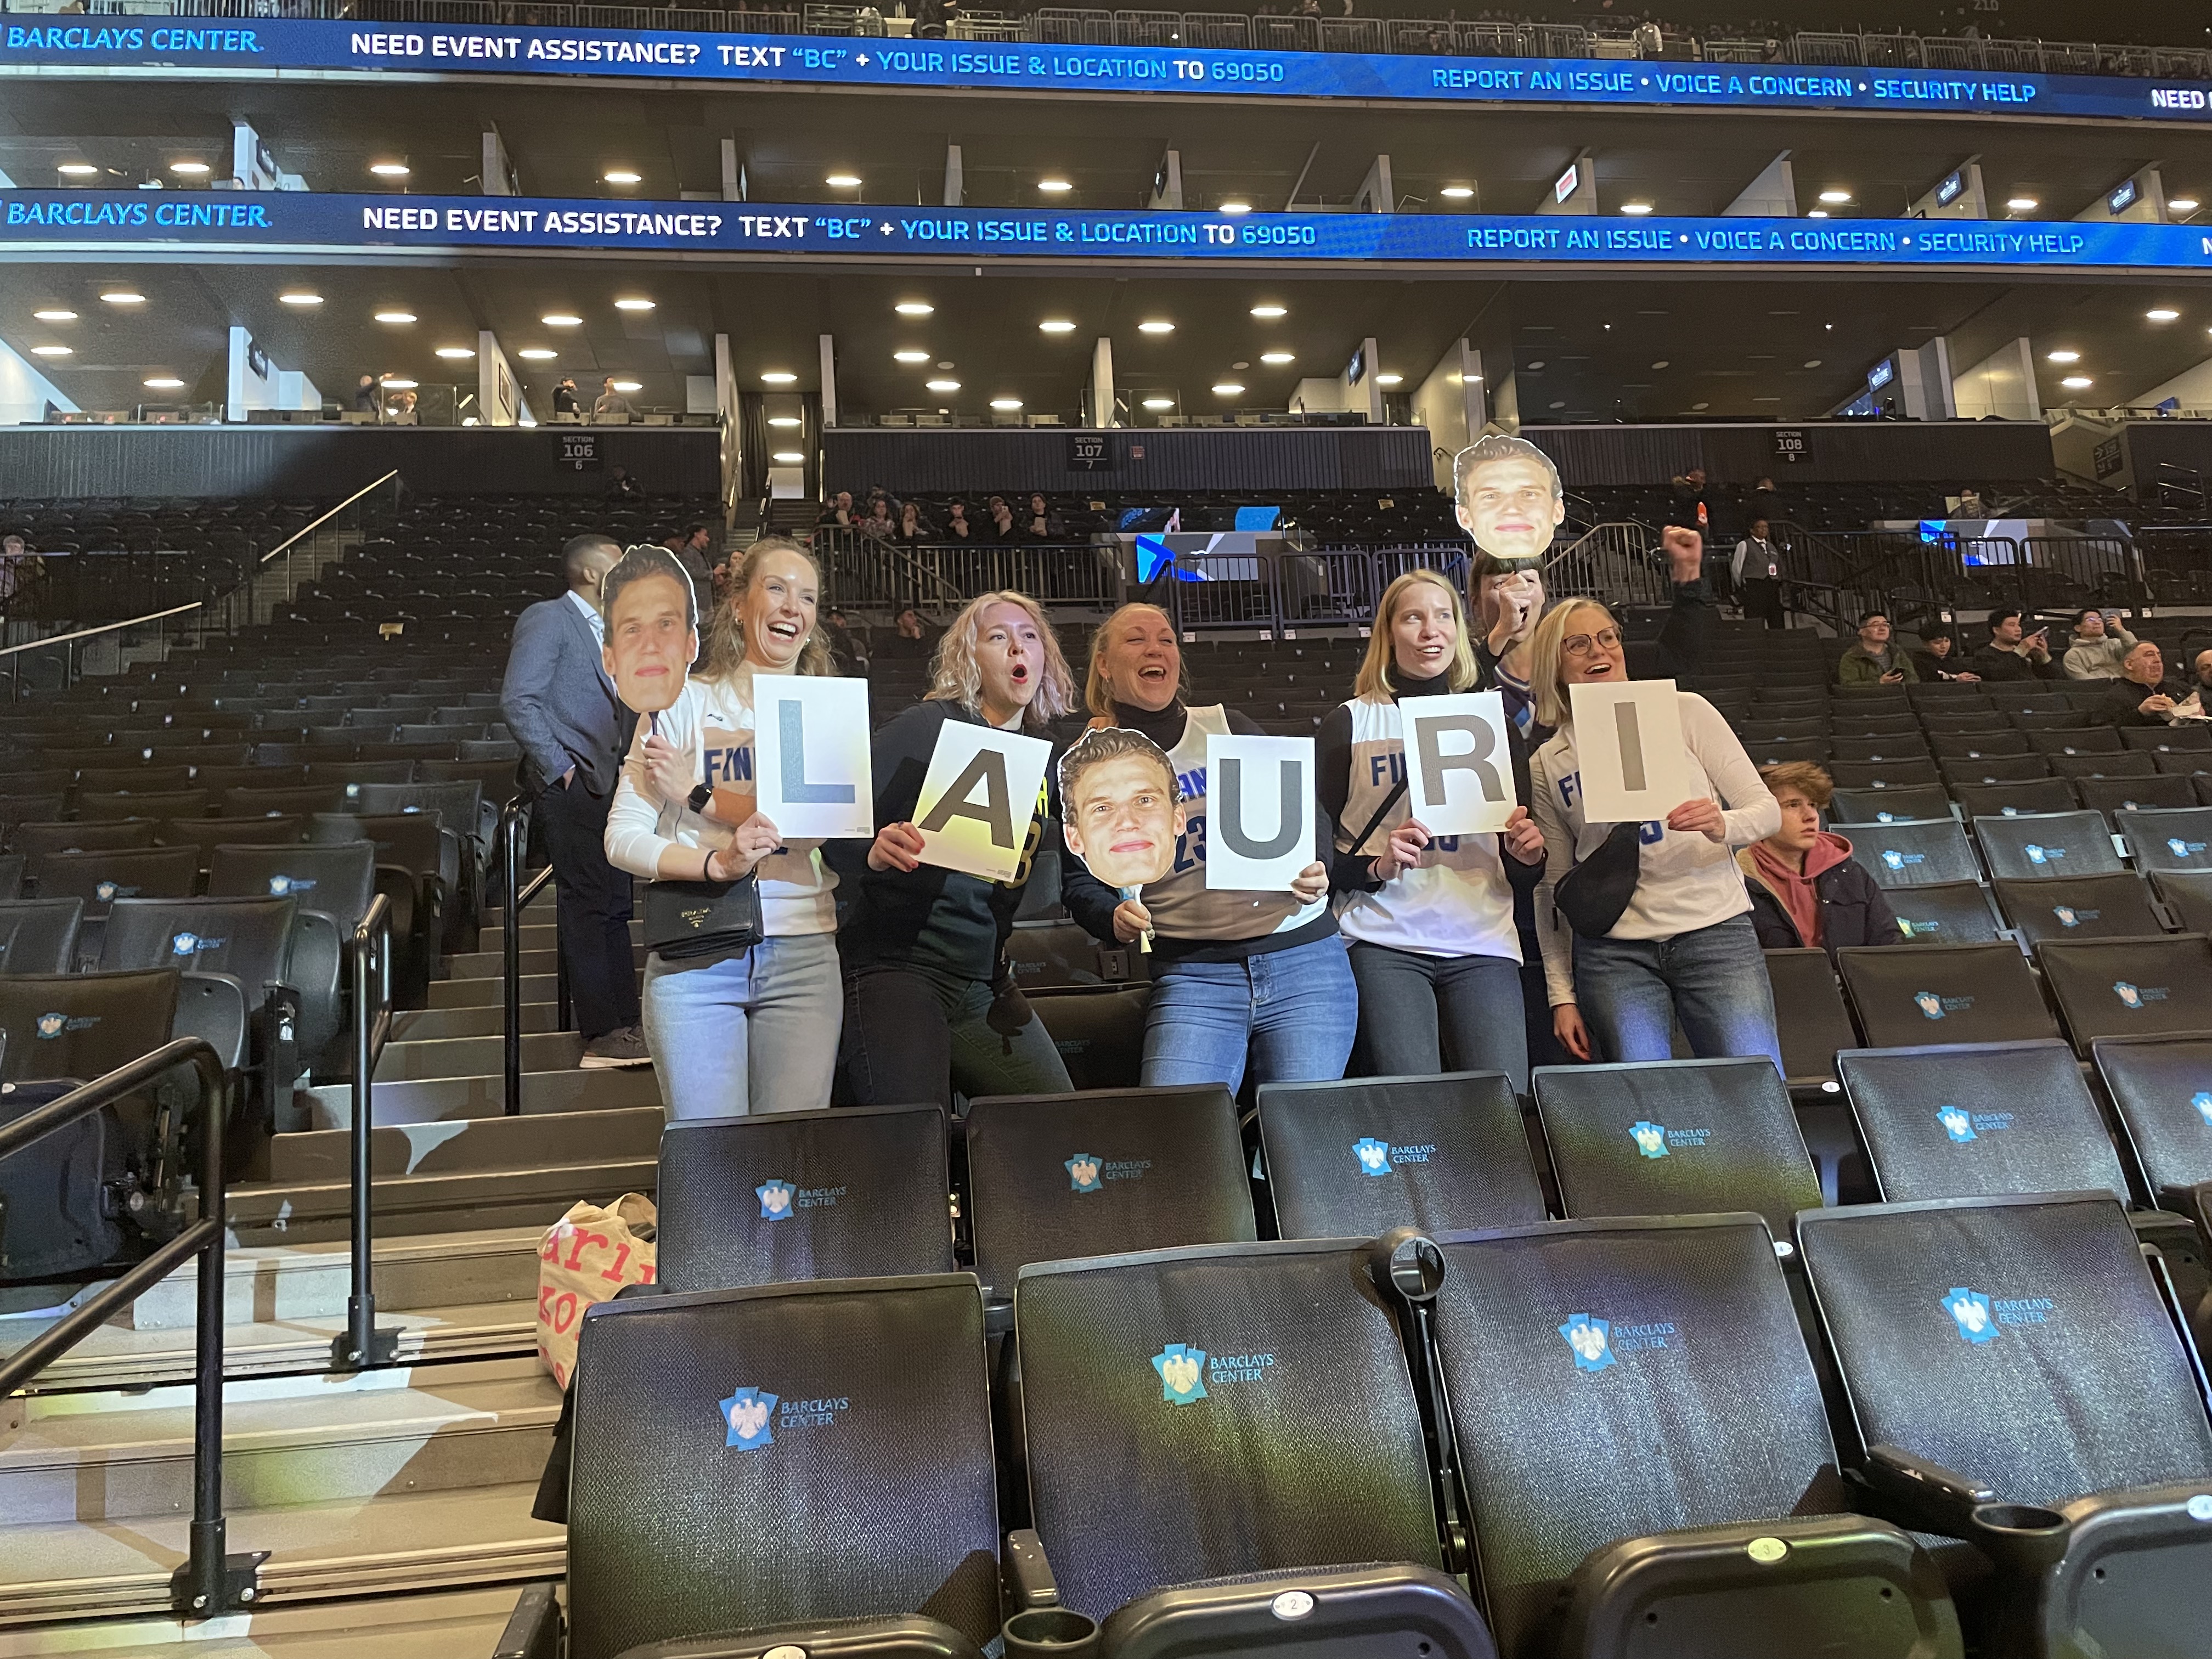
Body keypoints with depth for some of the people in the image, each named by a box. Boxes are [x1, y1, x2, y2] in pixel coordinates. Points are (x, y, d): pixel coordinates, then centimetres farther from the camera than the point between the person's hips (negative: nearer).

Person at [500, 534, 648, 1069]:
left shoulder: (606, 630, 21)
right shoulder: (547, 619, -6)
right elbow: (518, 701, -15)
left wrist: (622, 762, 14)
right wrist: (557, 768, -16)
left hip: (605, 784, 9)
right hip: (571, 785, -9)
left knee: (615, 903, 10)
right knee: (586, 904, -8)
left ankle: (626, 1023, 17)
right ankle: (602, 1036, -5)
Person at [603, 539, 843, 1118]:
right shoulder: (682, 702, 5)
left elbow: (823, 828, -8)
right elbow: (623, 838, -2)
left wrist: (698, 794, -9)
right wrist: (718, 864, -18)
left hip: (803, 958, 1)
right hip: (694, 958, -1)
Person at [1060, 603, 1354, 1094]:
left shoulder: (1228, 726, 8)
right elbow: (1078, 878, 8)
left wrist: (1314, 873, -9)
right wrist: (1115, 918, -13)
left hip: (1304, 960, 1)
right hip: (1192, 976, -1)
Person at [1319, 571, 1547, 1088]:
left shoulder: (1496, 725, 16)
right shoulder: (1350, 723, 8)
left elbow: (1523, 878, 19)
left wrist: (1526, 856, -3)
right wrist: (1376, 867, -14)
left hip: (1483, 945, 3)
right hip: (1384, 942, -2)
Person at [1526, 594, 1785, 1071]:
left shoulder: (1685, 711, 5)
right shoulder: (1546, 765, 8)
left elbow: (1768, 811, 4)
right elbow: (1553, 888, 10)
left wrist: (1723, 826, -19)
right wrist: (1562, 995, 6)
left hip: (1716, 936, 0)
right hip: (1613, 955, 1)